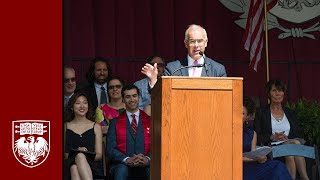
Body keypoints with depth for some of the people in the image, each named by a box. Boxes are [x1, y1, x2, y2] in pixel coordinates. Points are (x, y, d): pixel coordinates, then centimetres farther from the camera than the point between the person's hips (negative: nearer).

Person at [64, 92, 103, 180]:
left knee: (80, 157, -36)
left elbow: (99, 155, 9)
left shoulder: (96, 127, 16)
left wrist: (87, 154, -13)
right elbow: (64, 155, 9)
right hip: (70, 165, 0)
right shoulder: (66, 126, 16)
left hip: (91, 166, 0)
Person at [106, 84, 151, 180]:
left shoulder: (150, 120, 16)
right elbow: (110, 149, 4)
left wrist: (148, 159, -16)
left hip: (145, 164, 0)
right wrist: (127, 160, -15)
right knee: (121, 170, -36)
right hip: (123, 164, 0)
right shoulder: (115, 122, 14)